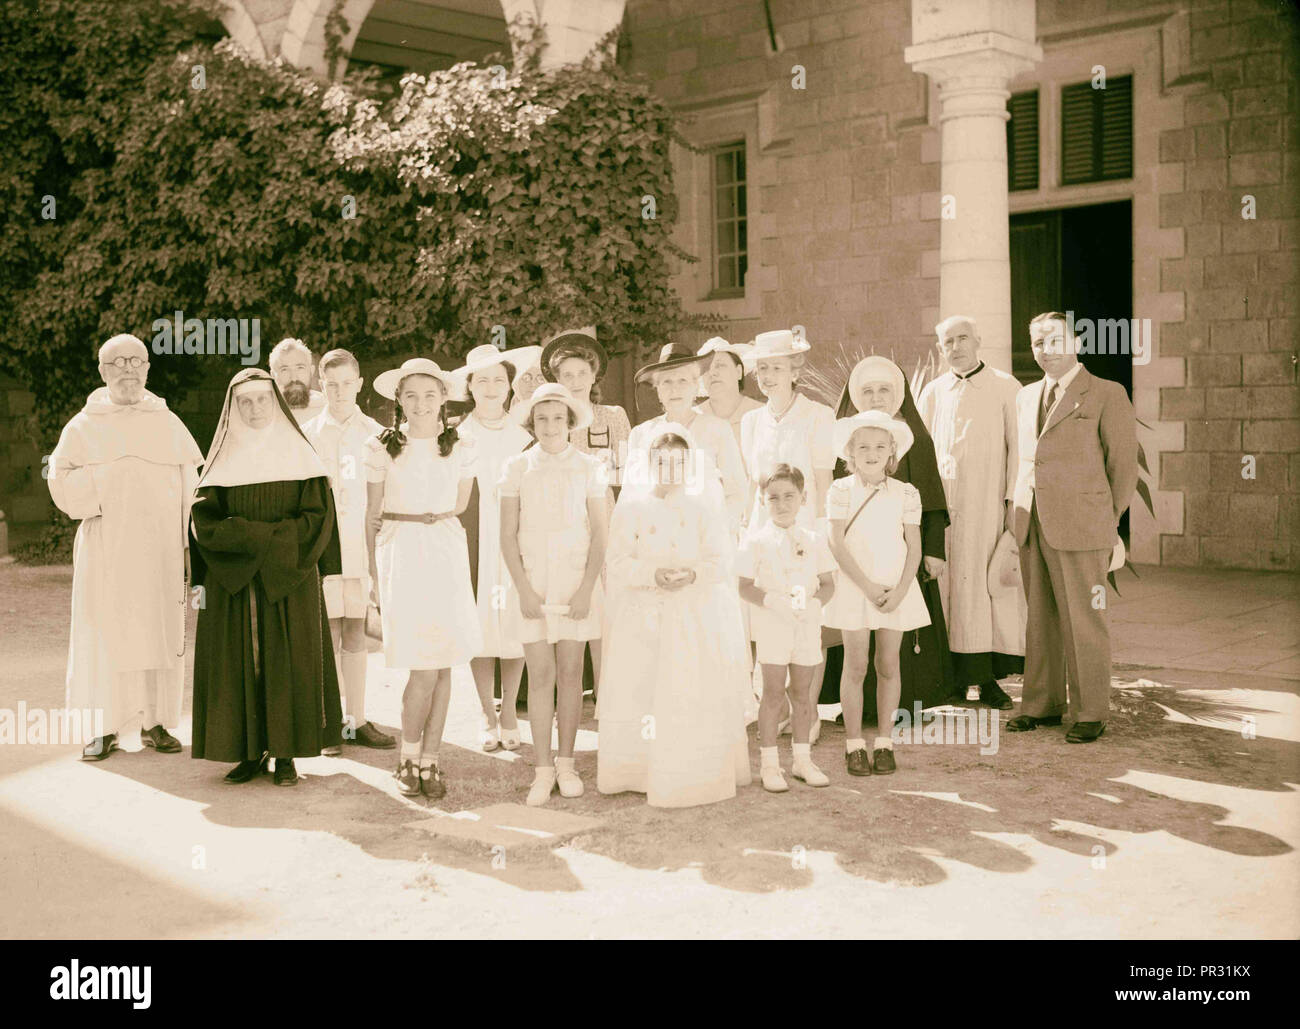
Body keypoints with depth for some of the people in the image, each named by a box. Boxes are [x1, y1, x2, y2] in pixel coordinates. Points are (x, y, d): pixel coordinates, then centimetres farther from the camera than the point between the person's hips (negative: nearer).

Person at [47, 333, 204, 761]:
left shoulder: (168, 424, 11)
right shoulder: (83, 427, 7)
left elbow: (190, 488, 7)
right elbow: (62, 484, -2)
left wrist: (190, 546, 0)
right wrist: (114, 471, -11)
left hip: (160, 549, 1)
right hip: (106, 549, -1)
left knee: (159, 634, 1)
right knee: (105, 637, -3)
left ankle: (155, 723, 10)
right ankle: (107, 728, 4)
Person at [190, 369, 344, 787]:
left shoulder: (297, 454, 3)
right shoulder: (225, 458, 7)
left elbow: (318, 517, -6)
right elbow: (203, 519, -4)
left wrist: (265, 540, -14)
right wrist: (264, 536, -16)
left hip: (289, 581, -2)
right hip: (234, 584, 2)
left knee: (288, 665, -1)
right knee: (240, 665, 1)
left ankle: (286, 754, 5)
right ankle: (250, 752, 10)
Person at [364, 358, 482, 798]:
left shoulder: (461, 448, 5)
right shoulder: (381, 447, 0)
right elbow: (372, 515, 5)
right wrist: (373, 572, 5)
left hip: (446, 555, 3)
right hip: (400, 554, -3)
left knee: (444, 662, 1)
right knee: (425, 666, -9)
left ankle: (430, 759, 12)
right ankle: (408, 758, 10)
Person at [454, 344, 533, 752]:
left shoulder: (525, 438, 8)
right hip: (474, 546, -1)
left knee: (515, 629, 0)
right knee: (479, 630, -1)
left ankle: (508, 714, 14)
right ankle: (489, 718, 12)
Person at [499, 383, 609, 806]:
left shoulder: (588, 468, 2)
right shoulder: (517, 467, 2)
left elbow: (599, 535, 1)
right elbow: (508, 536, 1)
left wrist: (586, 589, -8)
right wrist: (524, 590, -7)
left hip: (576, 578, 0)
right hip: (532, 579, 0)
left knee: (570, 671, 3)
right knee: (540, 673, -3)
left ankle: (566, 764, 14)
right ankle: (542, 770, 2)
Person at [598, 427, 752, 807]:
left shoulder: (704, 505, 9)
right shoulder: (631, 506, 9)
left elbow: (718, 561, 2)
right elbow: (619, 562, 0)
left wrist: (693, 574, -19)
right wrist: (653, 574, -18)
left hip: (693, 618, 0)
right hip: (642, 615, 1)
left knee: (693, 695, -8)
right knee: (638, 689, -5)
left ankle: (689, 776, 1)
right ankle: (638, 772, 6)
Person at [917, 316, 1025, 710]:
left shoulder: (1005, 388, 2)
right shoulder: (933, 392, 11)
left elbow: (1017, 446, -1)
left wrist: (1013, 501, -9)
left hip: (987, 504, -2)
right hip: (943, 504, 2)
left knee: (991, 585, -2)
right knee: (951, 587, 1)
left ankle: (986, 678, 4)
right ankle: (954, 676, 6)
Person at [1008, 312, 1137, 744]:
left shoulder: (1107, 395, -2)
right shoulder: (1027, 396, 16)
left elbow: (1124, 464, 0)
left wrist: (1106, 522, 2)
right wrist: (1022, 514, 15)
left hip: (1080, 529, -5)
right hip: (1032, 526, 5)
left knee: (1083, 622, -1)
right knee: (1040, 619, 10)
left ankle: (1090, 712, 7)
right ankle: (1042, 704, 19)